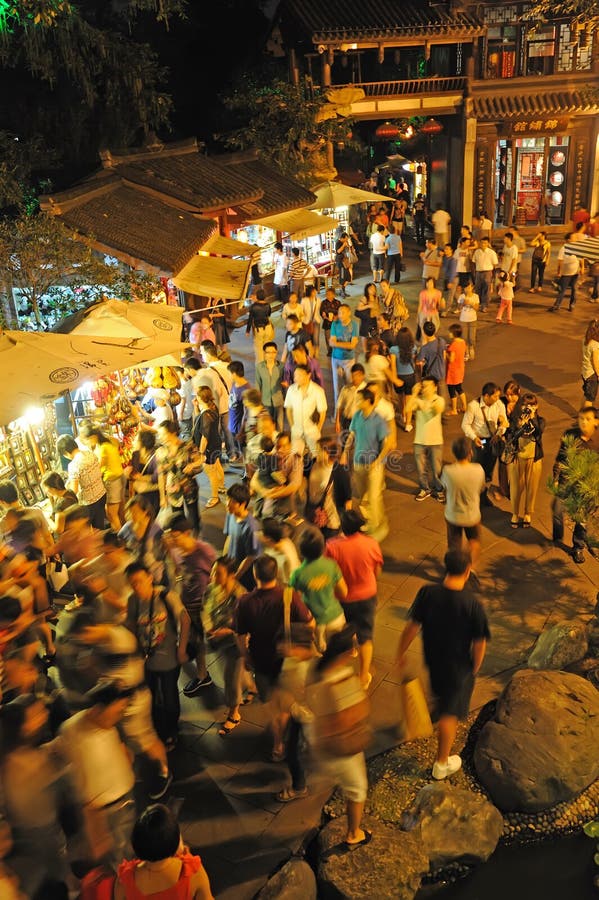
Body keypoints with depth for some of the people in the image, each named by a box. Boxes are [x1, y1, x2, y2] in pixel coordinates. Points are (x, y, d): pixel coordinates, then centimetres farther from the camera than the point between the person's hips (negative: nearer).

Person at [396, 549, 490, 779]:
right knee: (450, 713, 14)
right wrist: (475, 668, 2)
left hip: (432, 659, 3)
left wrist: (401, 653, 3)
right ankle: (442, 763, 27)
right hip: (459, 666, -3)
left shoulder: (427, 593, -20)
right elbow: (479, 644, -18)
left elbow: (412, 626, -12)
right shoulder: (473, 605, -28)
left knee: (441, 694, 35)